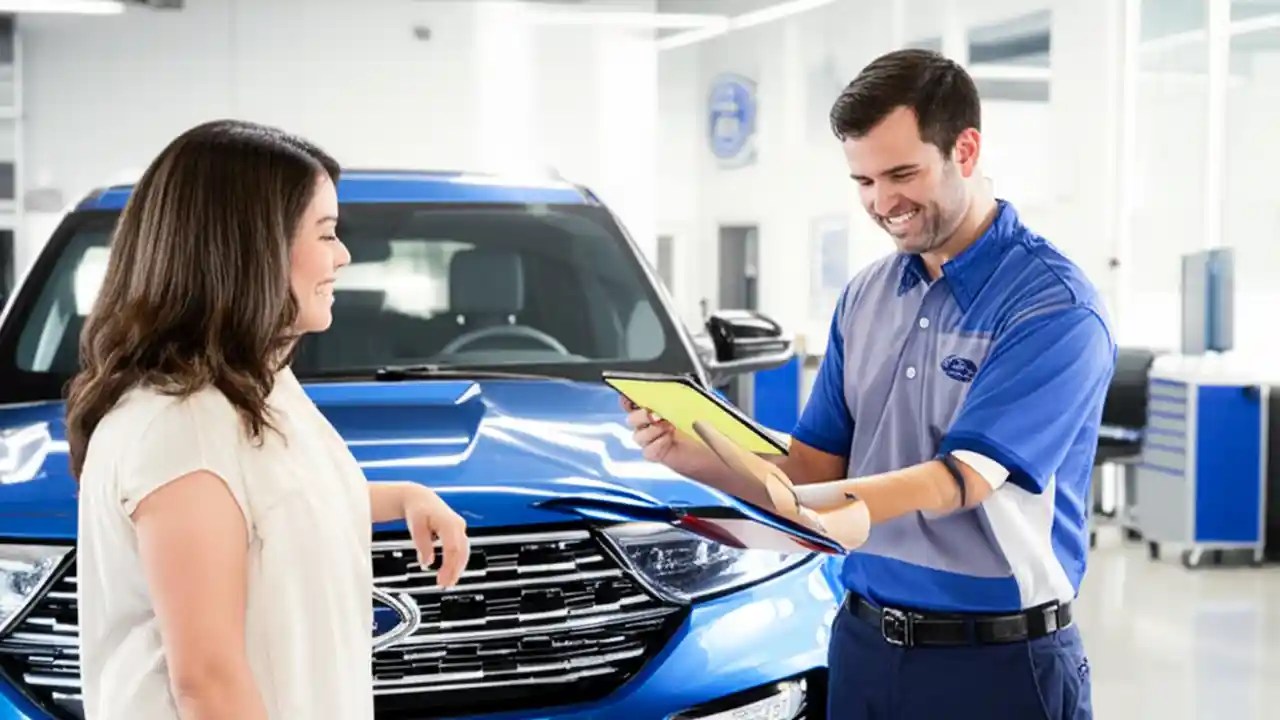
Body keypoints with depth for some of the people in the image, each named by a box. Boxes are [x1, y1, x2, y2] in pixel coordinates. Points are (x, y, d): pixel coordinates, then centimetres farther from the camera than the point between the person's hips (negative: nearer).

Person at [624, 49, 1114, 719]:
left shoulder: (1054, 306, -14)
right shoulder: (865, 296, 8)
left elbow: (963, 477, -24)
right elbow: (816, 464, 8)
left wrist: (841, 508, -40)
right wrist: (690, 453, -9)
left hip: (996, 662, -6)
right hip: (863, 640, 6)